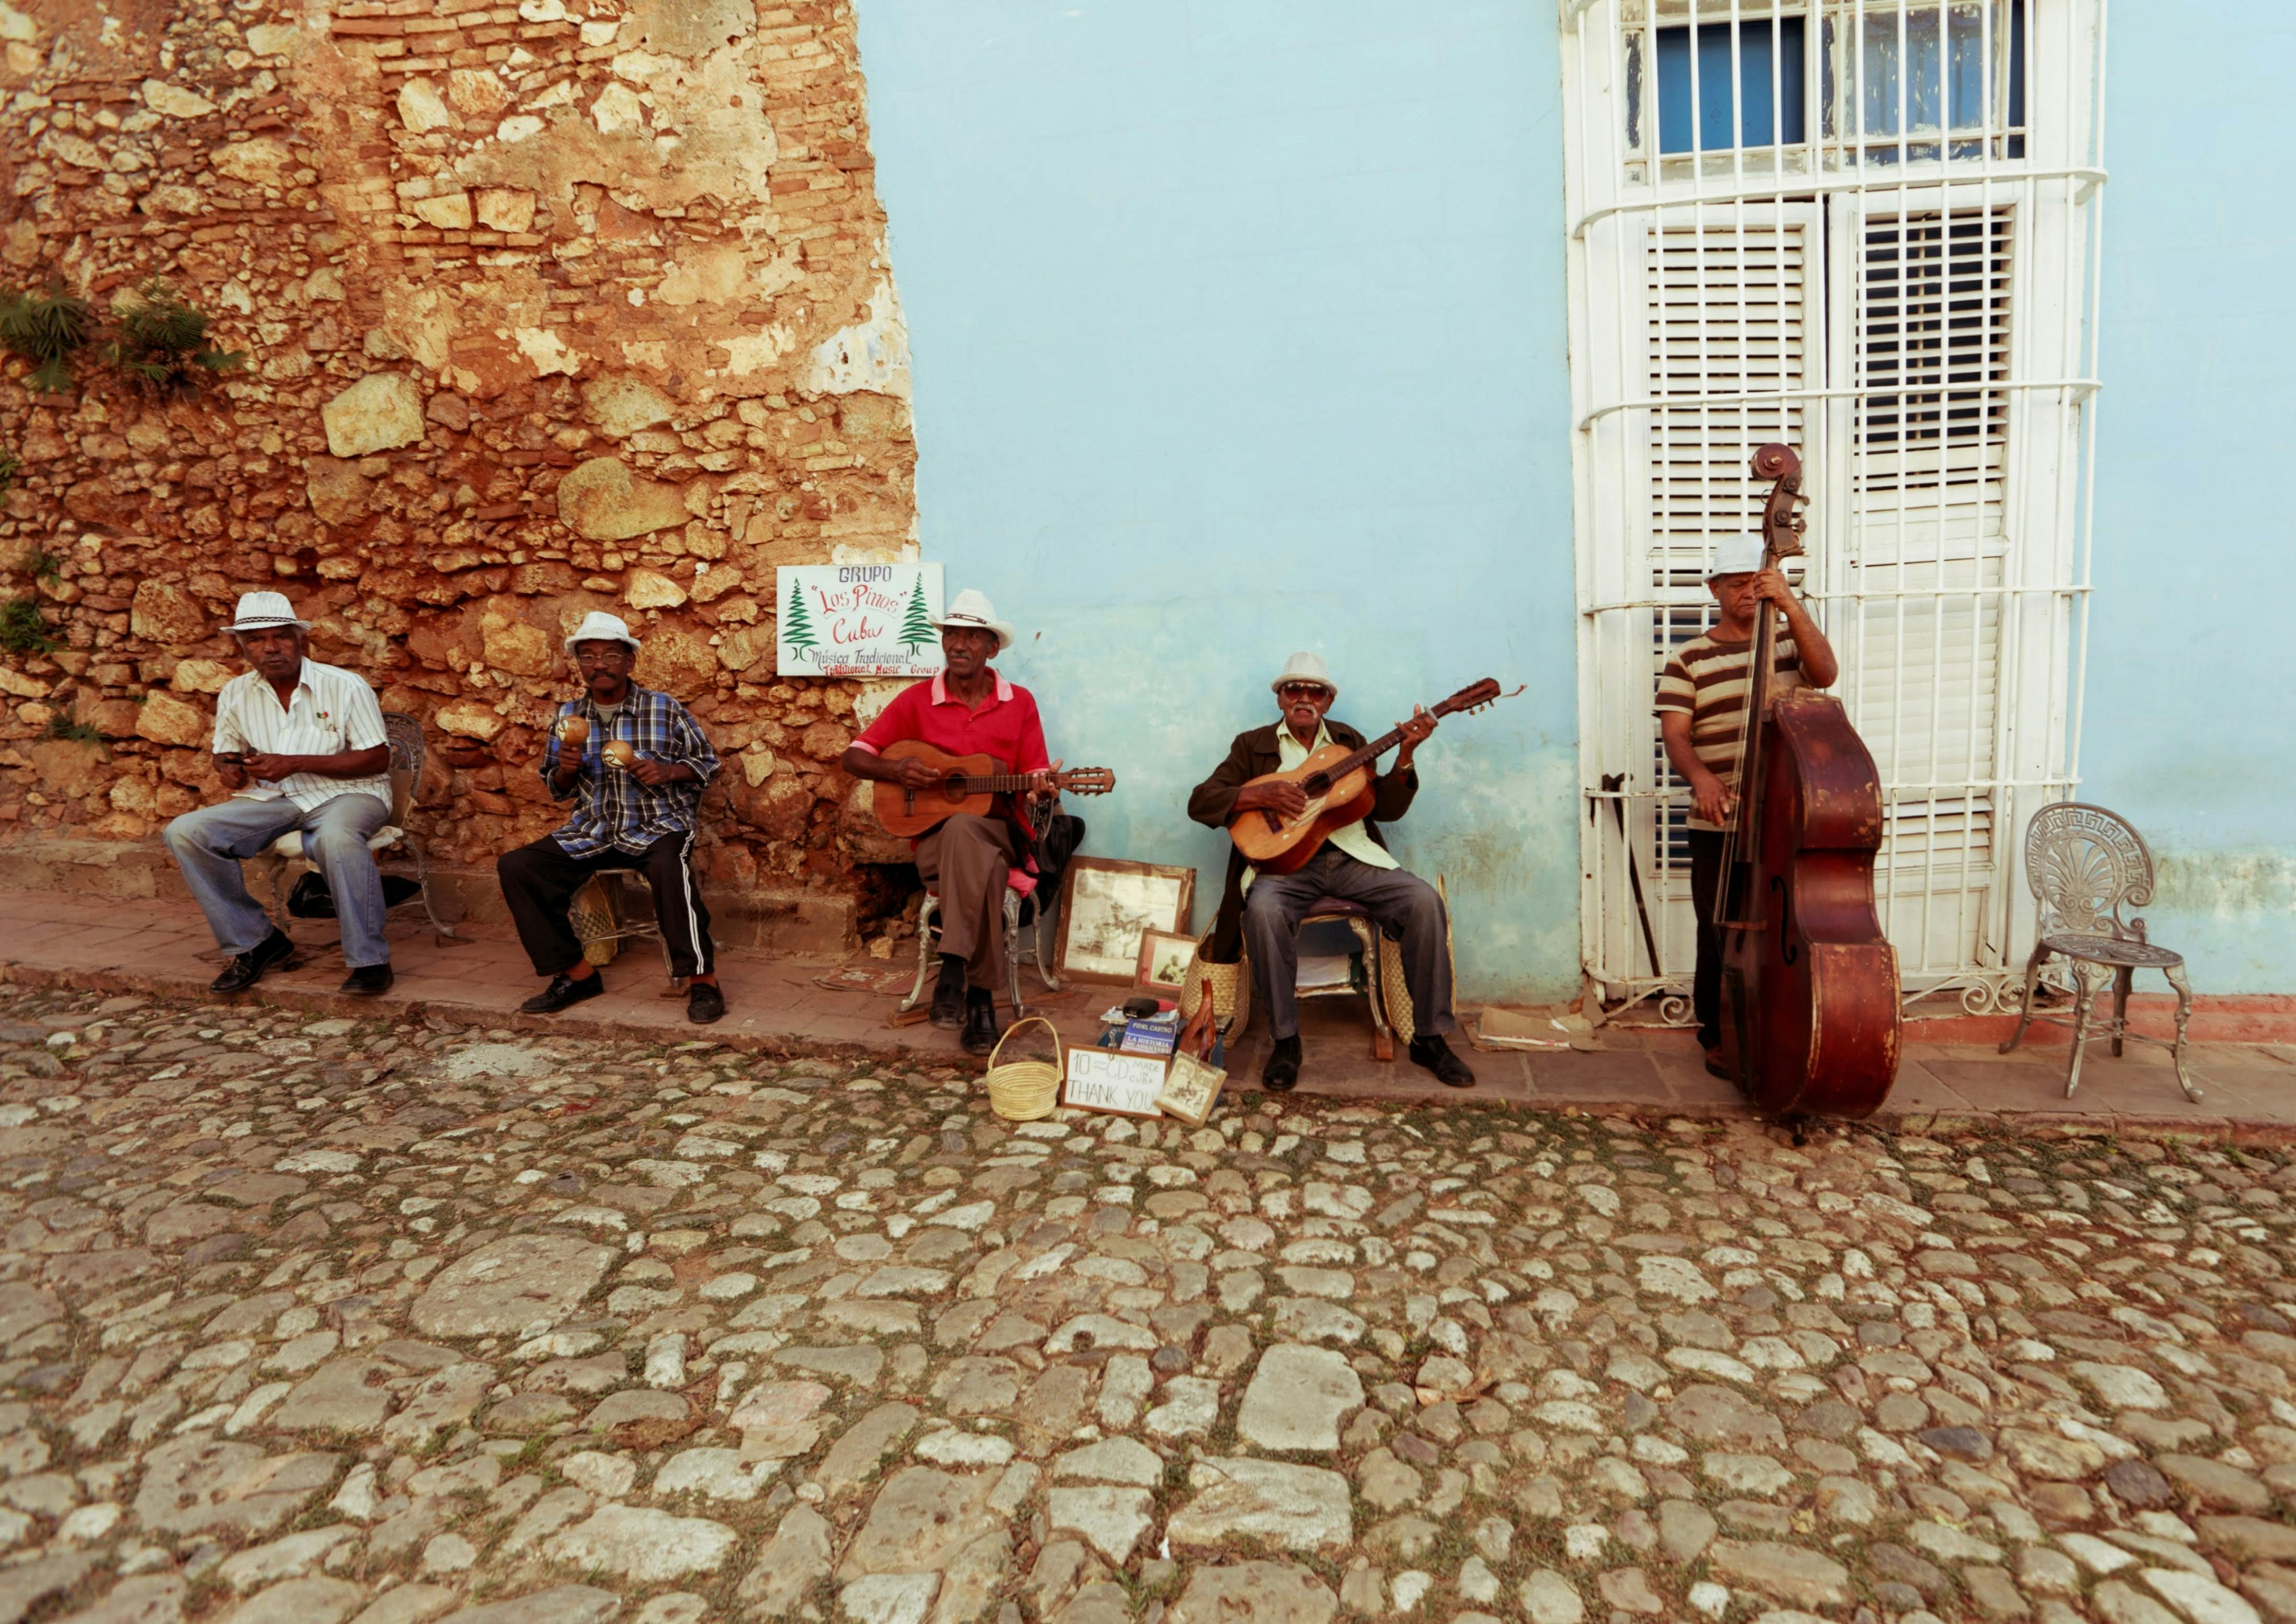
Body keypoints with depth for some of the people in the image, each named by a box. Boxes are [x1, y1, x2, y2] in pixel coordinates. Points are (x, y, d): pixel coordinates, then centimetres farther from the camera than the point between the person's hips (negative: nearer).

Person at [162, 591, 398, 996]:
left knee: (336, 838, -41)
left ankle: (369, 959, -27)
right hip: (273, 799, 5)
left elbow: (377, 759, -10)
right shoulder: (235, 694, 8)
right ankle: (254, 941, -4)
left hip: (345, 794, -5)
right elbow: (225, 751, 24)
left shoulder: (345, 685, -7)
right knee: (184, 833, -16)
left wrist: (295, 763, -17)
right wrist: (229, 768, -3)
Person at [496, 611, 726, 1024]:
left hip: (658, 826, -5)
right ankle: (575, 973, -1)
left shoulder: (665, 709, -1)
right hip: (593, 832, 5)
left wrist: (669, 771, -14)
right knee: (515, 867, -11)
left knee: (669, 866, -38)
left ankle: (701, 978, -25)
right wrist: (565, 769, -5)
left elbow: (706, 761, 6)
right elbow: (559, 791, 19)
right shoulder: (569, 716, 10)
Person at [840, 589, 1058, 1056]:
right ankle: (980, 996, -30)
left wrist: (1042, 787, -20)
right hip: (934, 838, 0)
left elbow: (1034, 777, 5)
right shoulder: (917, 700, 4)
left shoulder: (1020, 703, 6)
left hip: (1001, 834, 0)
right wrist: (897, 770, -15)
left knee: (963, 827, -38)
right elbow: (854, 757, 6)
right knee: (981, 864, -38)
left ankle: (955, 972, -35)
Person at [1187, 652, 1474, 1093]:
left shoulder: (1349, 741, 18)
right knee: (1263, 911, -36)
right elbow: (1200, 802, 1)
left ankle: (1430, 1038, -8)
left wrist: (1406, 754, -6)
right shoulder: (1253, 744, 11)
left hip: (1352, 857, 3)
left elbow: (1385, 808, 9)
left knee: (1426, 901, -21)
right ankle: (1285, 1041, -20)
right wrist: (1261, 795, -14)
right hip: (1285, 861, -2)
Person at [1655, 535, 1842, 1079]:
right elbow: (1675, 733, -6)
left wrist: (1791, 604, -22)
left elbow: (1826, 673, -13)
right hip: (1719, 826, -1)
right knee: (1720, 936, 3)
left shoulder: (1788, 643, 9)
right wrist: (1700, 775, -27)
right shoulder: (1689, 659, 3)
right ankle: (1718, 1038, 19)